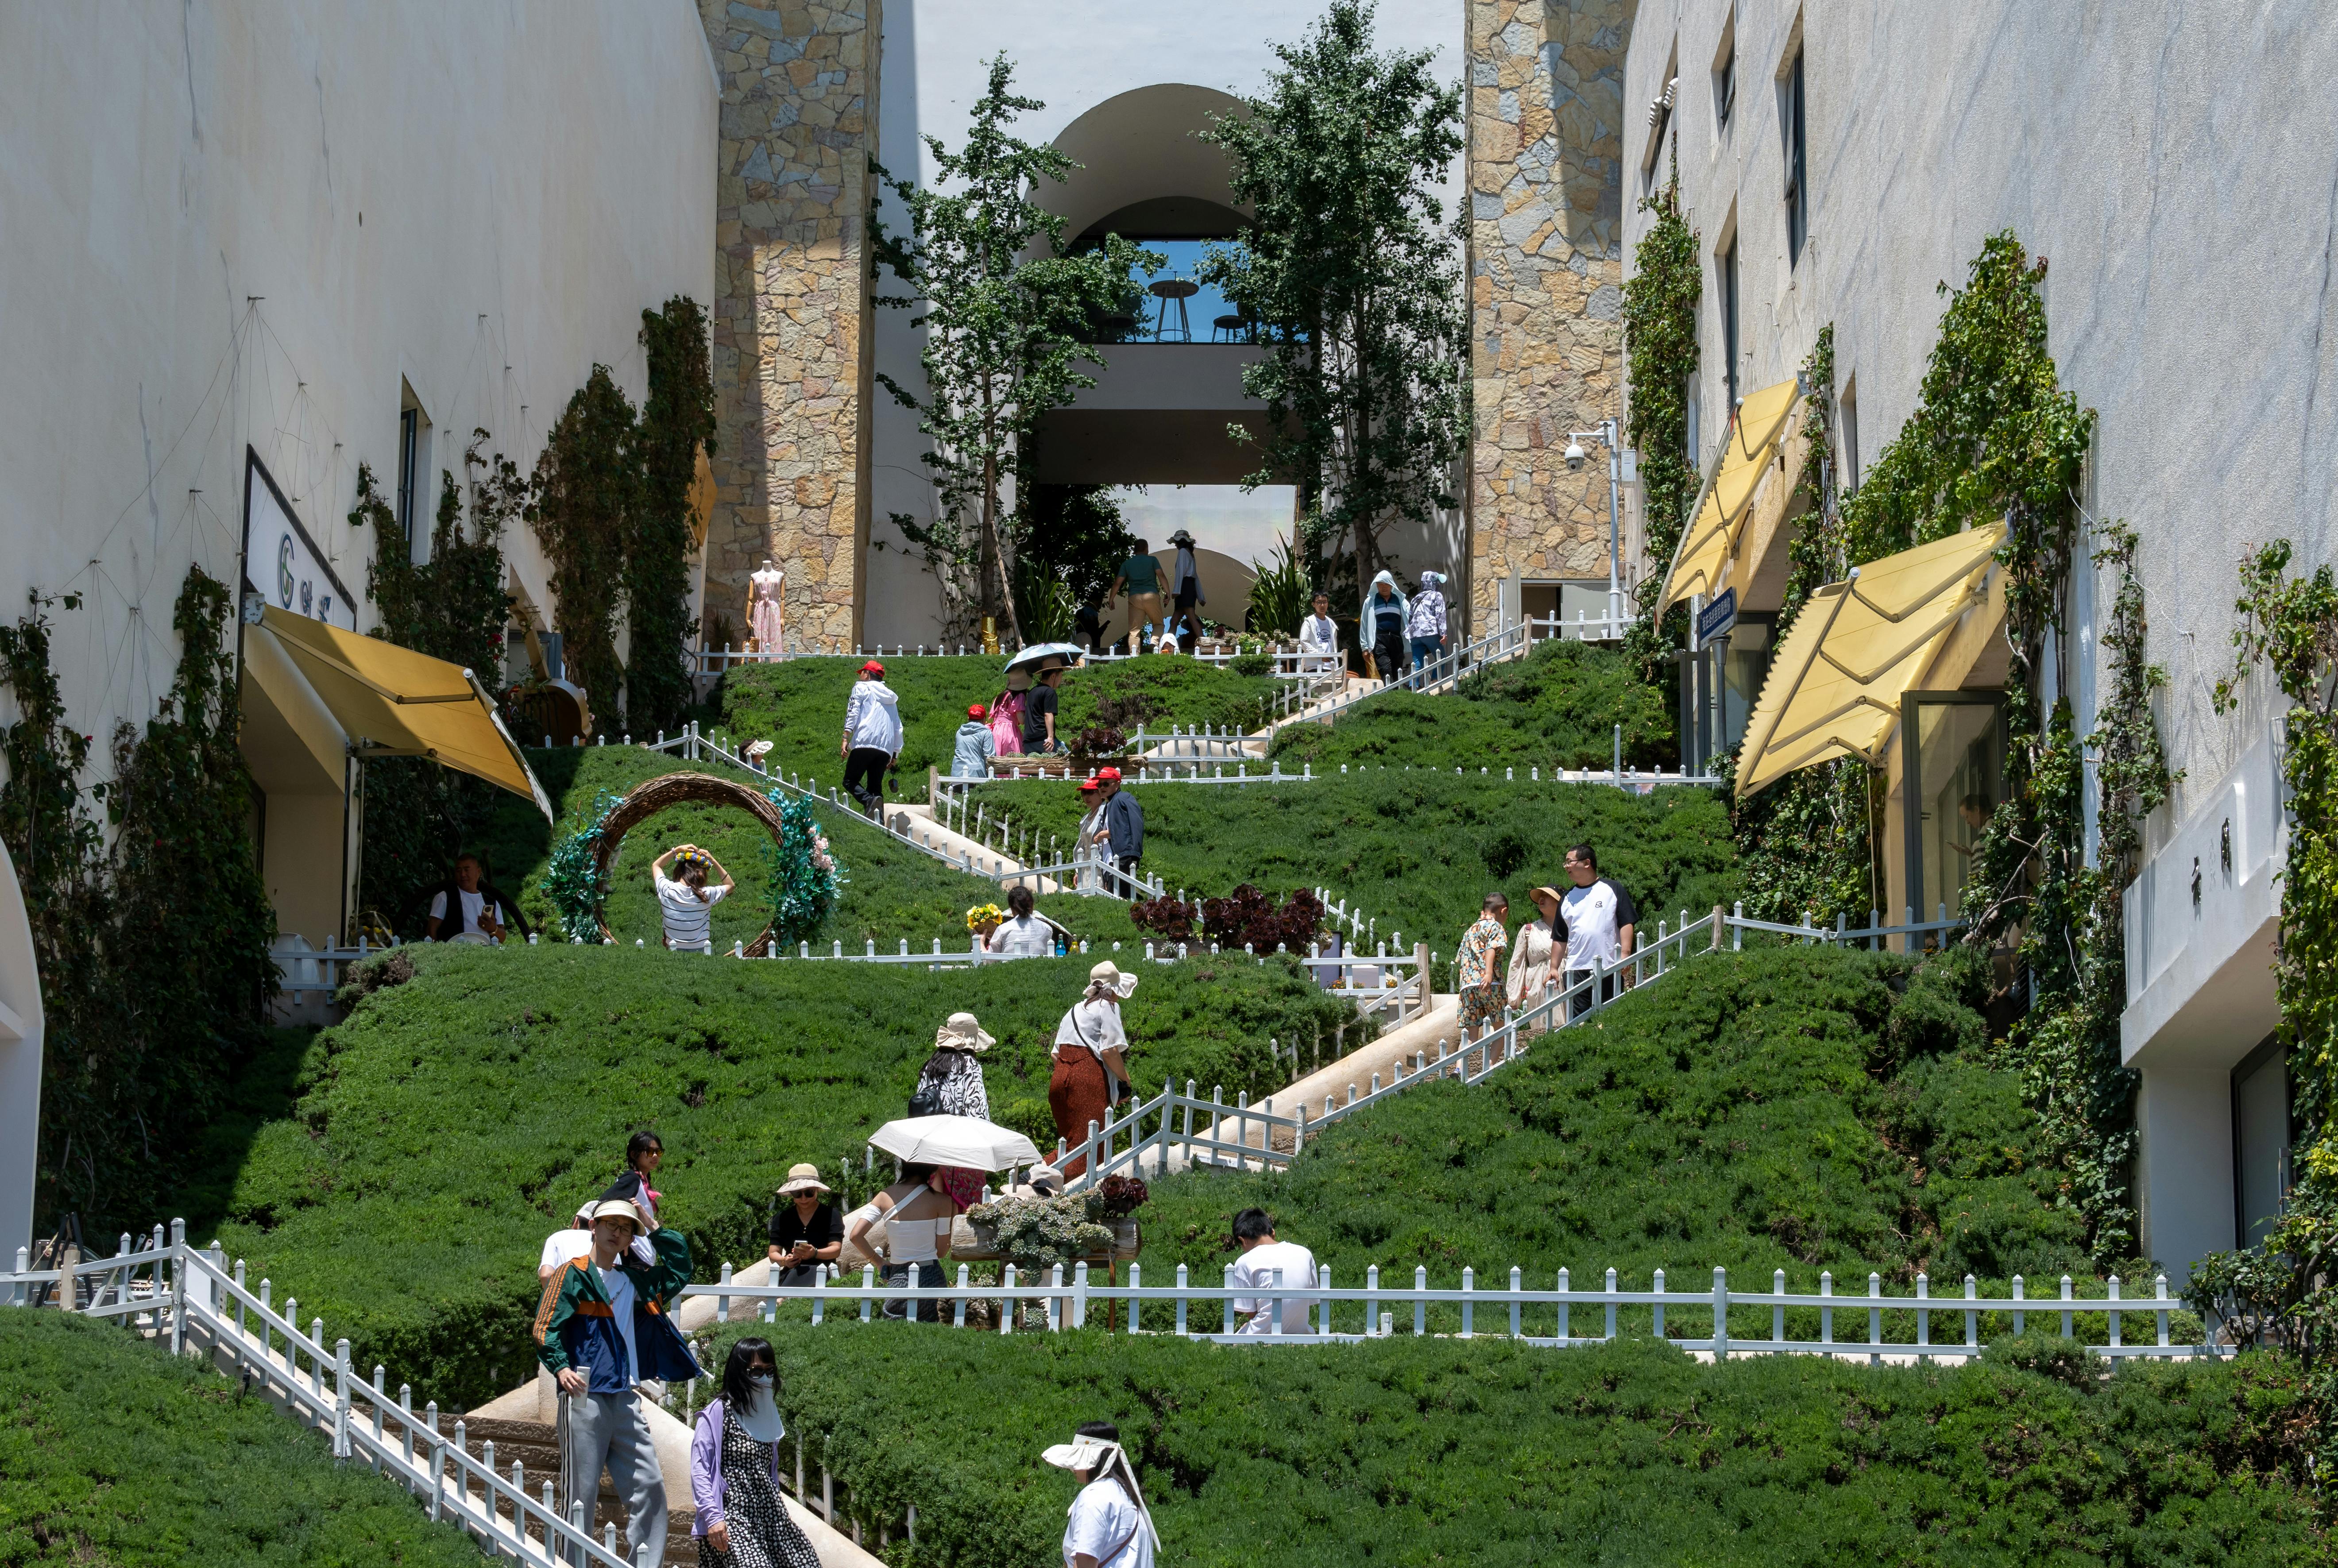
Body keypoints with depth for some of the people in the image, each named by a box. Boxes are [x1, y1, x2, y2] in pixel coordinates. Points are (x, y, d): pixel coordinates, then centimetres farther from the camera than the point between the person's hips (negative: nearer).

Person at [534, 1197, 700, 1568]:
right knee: (581, 1495, -4)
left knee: (649, 1486, 2)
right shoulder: (574, 1274, 0)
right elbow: (546, 1327, -7)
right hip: (585, 1398, -6)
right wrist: (561, 1367, -22)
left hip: (626, 1399, 6)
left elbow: (680, 1270, 26)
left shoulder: (636, 1280, 17)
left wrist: (653, 1228, 18)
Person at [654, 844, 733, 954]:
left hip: (674, 953, 1)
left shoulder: (667, 890, -7)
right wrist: (713, 861, 5)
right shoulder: (706, 894, -10)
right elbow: (730, 885, 12)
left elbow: (656, 865, 15)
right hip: (702, 952, -1)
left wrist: (677, 850, 5)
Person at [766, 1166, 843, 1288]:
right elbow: (774, 1254, 8)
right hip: (791, 1273, 2)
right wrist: (784, 1261, -18)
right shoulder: (782, 1218, 14)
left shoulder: (830, 1214, 6)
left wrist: (815, 1253, -26)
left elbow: (836, 1249, -3)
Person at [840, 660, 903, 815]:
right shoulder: (891, 697, 30)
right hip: (886, 750, 5)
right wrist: (895, 755, 27)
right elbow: (898, 728, 26)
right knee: (875, 787, 8)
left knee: (850, 781, -1)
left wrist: (846, 738, -10)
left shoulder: (861, 688, 12)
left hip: (864, 743, -5)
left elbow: (853, 712, -4)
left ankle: (870, 801, -30)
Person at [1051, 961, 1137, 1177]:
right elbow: (1109, 1051, -11)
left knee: (1069, 1140, 16)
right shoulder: (1108, 1007, 0)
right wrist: (1125, 1079, 1)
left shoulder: (1075, 1009, 25)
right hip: (1089, 1079, -8)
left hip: (1060, 1078, 8)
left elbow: (1056, 1053, 22)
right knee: (1089, 1141, -10)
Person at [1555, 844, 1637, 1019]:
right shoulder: (1567, 899, 17)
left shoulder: (1613, 891, 4)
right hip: (1576, 970, 3)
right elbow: (1561, 938, 17)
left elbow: (1626, 924, -1)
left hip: (1609, 970, -3)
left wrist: (1625, 954, -13)